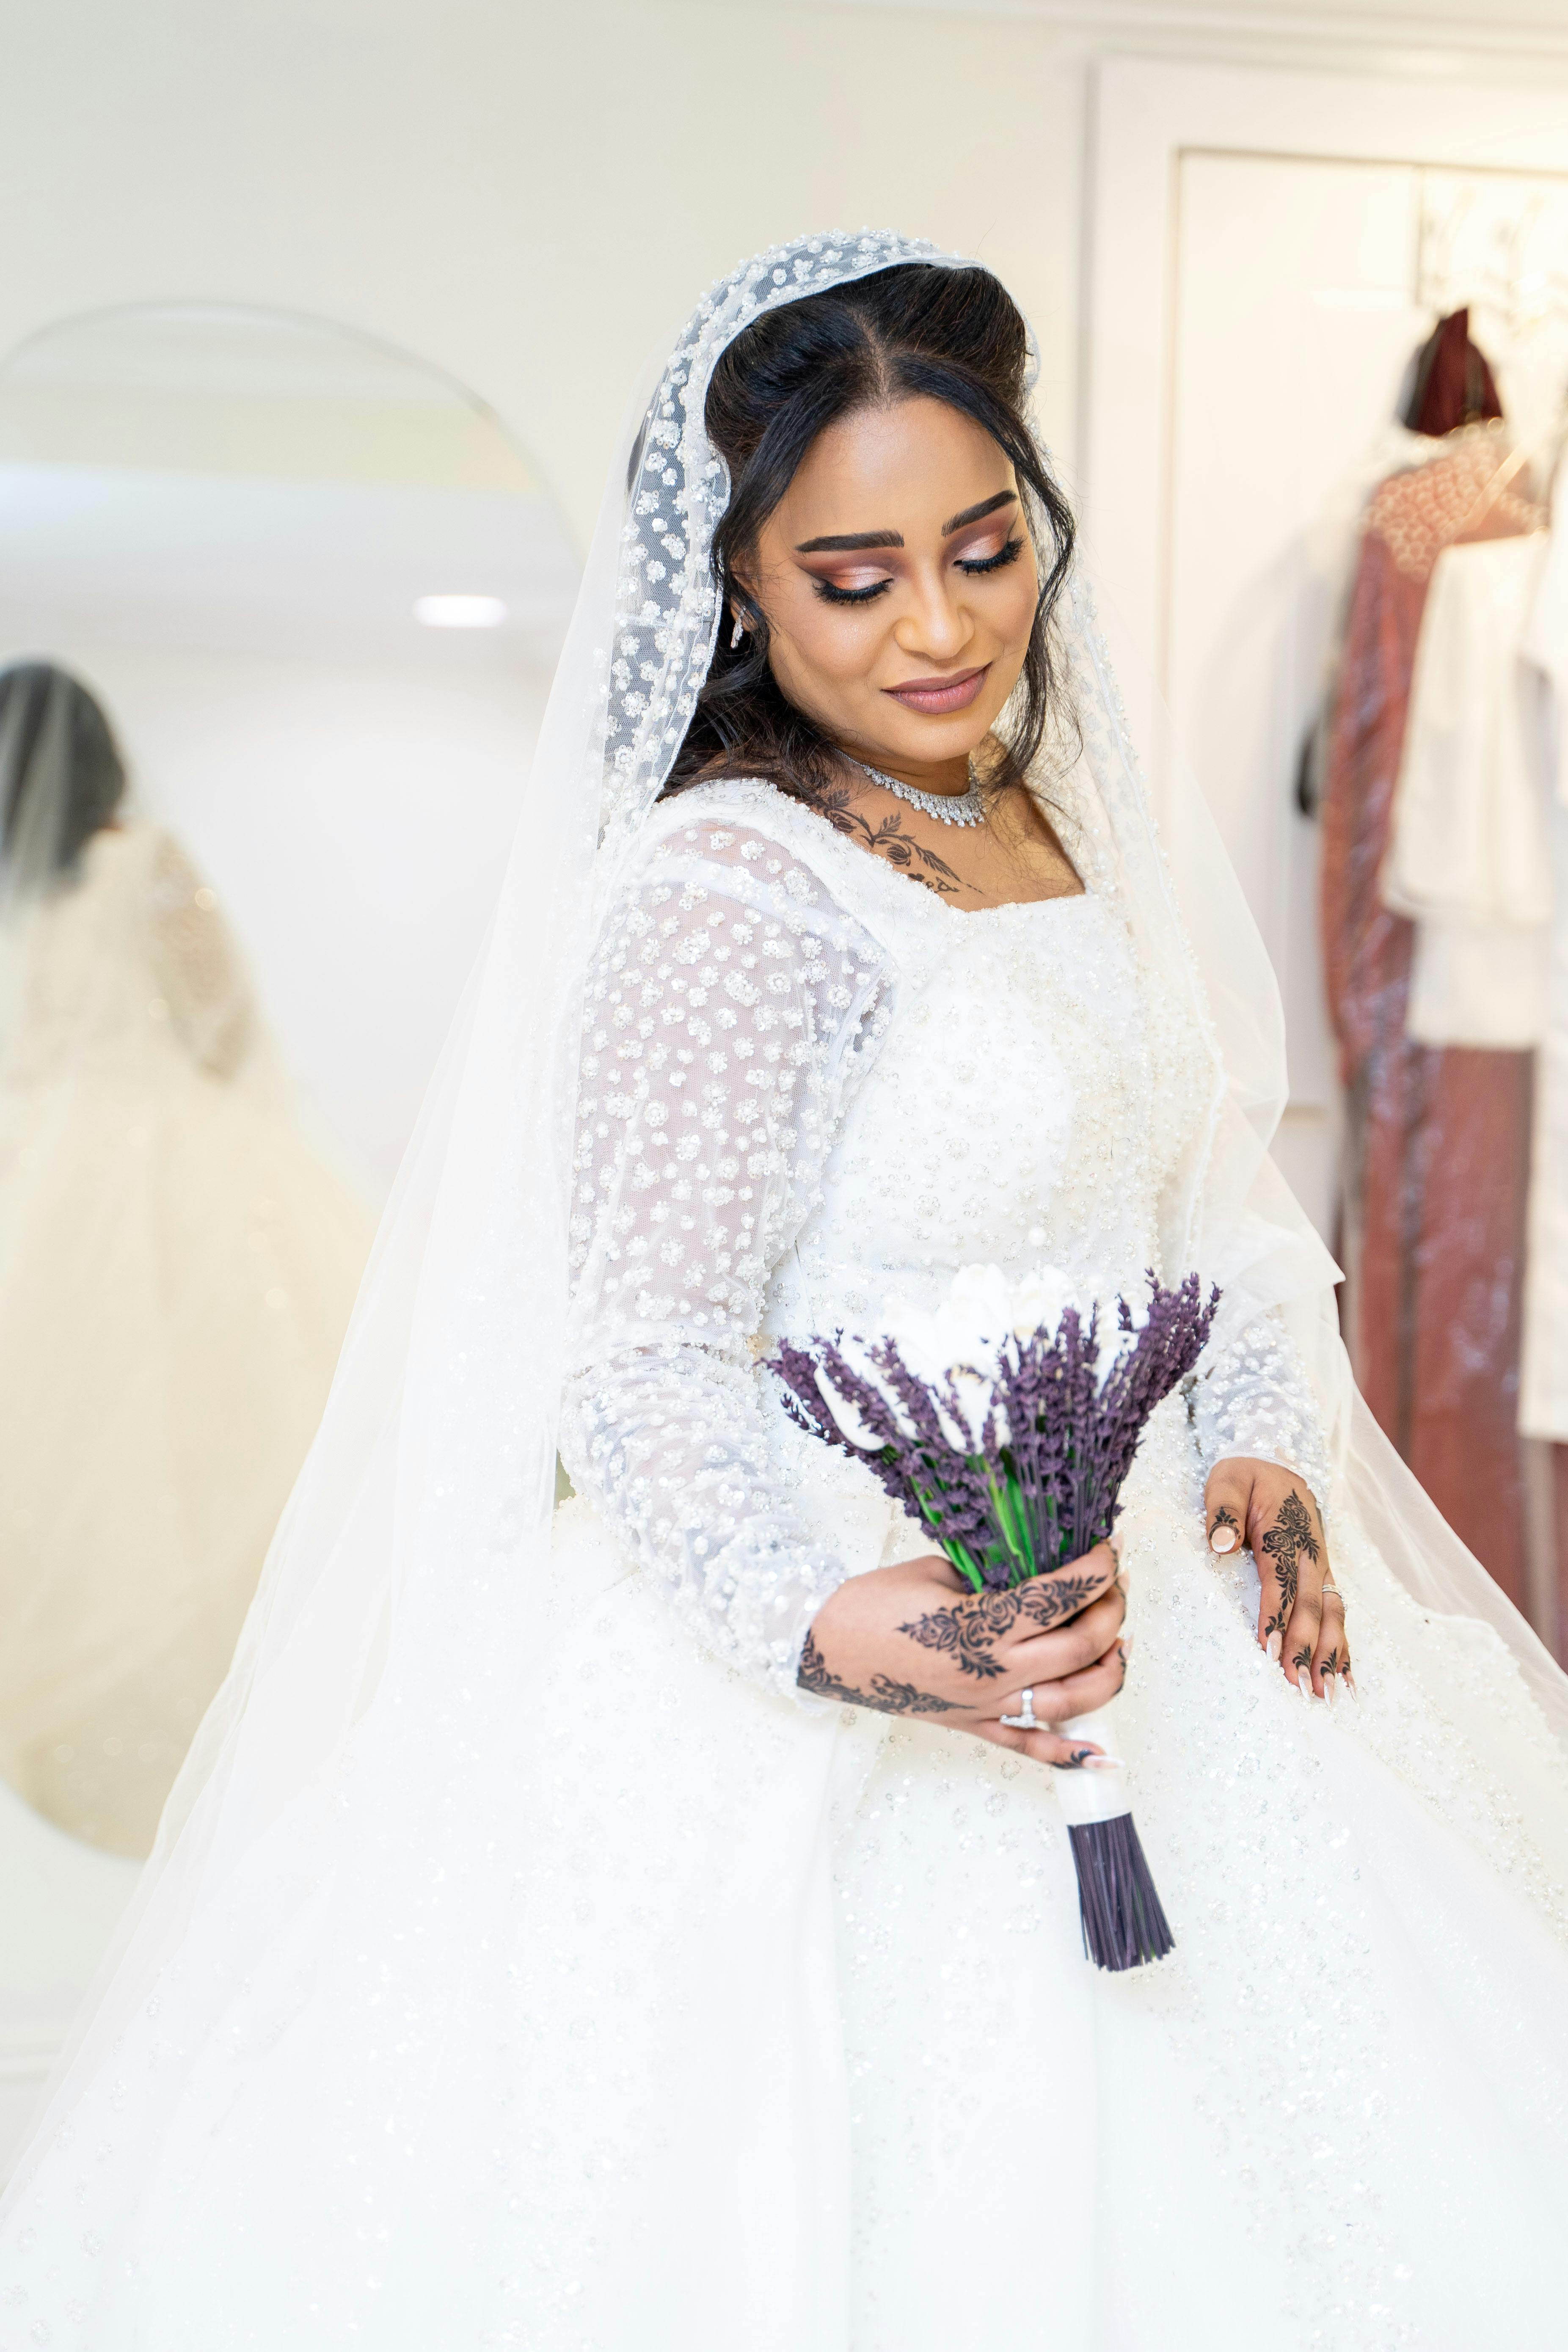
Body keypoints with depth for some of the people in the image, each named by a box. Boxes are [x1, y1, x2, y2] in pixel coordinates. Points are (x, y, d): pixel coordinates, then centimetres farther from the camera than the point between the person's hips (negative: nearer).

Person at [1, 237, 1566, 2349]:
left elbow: (1204, 1197, 14)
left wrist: (1259, 1446, -2)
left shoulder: (1070, 825, 7)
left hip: (1143, 1623, 8)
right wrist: (834, 1619, -35)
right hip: (836, 1707, -8)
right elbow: (641, 1362, -20)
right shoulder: (730, 888, -18)